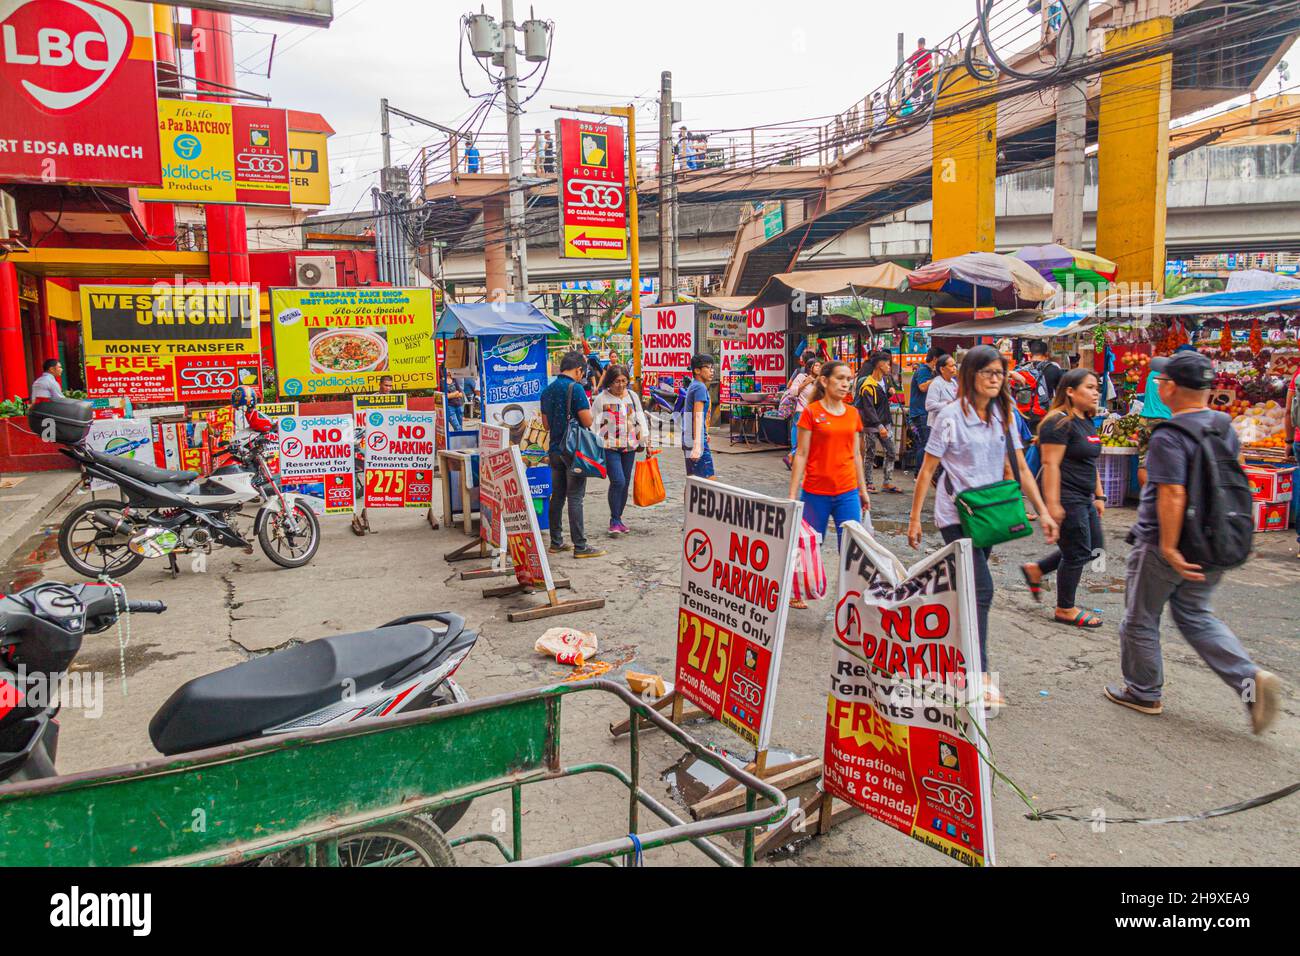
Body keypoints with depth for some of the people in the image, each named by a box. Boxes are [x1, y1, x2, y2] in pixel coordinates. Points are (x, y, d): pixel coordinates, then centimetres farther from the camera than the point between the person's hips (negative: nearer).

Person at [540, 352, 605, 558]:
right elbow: (587, 421, -15)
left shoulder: (548, 390, 9)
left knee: (557, 496, 12)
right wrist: (588, 407, 4)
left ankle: (556, 542, 18)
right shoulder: (575, 388, -14)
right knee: (575, 498, -5)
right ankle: (580, 546, -1)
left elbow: (546, 424, 14)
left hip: (555, 449, 7)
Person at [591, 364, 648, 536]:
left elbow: (640, 418, 16)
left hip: (629, 446, 5)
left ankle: (619, 518, 22)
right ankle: (614, 521, -4)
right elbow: (594, 421, -4)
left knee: (625, 483, 8)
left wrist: (643, 440, 14)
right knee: (618, 481, -15)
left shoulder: (632, 396, 9)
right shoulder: (601, 398, -4)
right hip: (609, 447, -5)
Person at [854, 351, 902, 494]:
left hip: (885, 423, 8)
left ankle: (888, 482, 12)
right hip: (871, 424, -8)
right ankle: (868, 483, 11)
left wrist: (890, 391, 3)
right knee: (870, 455, 1)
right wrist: (879, 426, -28)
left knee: (891, 452, 5)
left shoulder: (885, 379, 9)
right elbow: (869, 408, -23)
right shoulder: (868, 385, -18)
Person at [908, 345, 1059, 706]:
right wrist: (914, 519, -7)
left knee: (965, 590, 11)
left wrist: (1043, 511, 3)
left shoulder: (1002, 417, 8)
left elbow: (1020, 468, 9)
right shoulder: (951, 415, -10)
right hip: (955, 514, -6)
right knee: (981, 590, -13)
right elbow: (927, 470, -7)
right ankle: (981, 675, -10)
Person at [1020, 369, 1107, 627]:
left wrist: (1099, 496, 19)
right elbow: (1051, 464, -21)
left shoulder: (1087, 422, 14)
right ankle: (1065, 610, 15)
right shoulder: (1059, 422, -16)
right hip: (1066, 499, -10)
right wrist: (1052, 504, -24)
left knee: (1092, 548, 15)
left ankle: (1035, 569, 27)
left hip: (1083, 499, 10)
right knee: (1077, 553, -1)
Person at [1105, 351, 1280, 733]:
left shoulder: (1168, 437, -21)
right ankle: (1251, 679, 6)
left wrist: (1169, 548, -24)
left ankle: (1143, 692, 25)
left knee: (1140, 621, 11)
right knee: (1195, 616, 22)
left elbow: (1173, 495, -28)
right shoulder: (1225, 428, 5)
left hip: (1162, 545, -8)